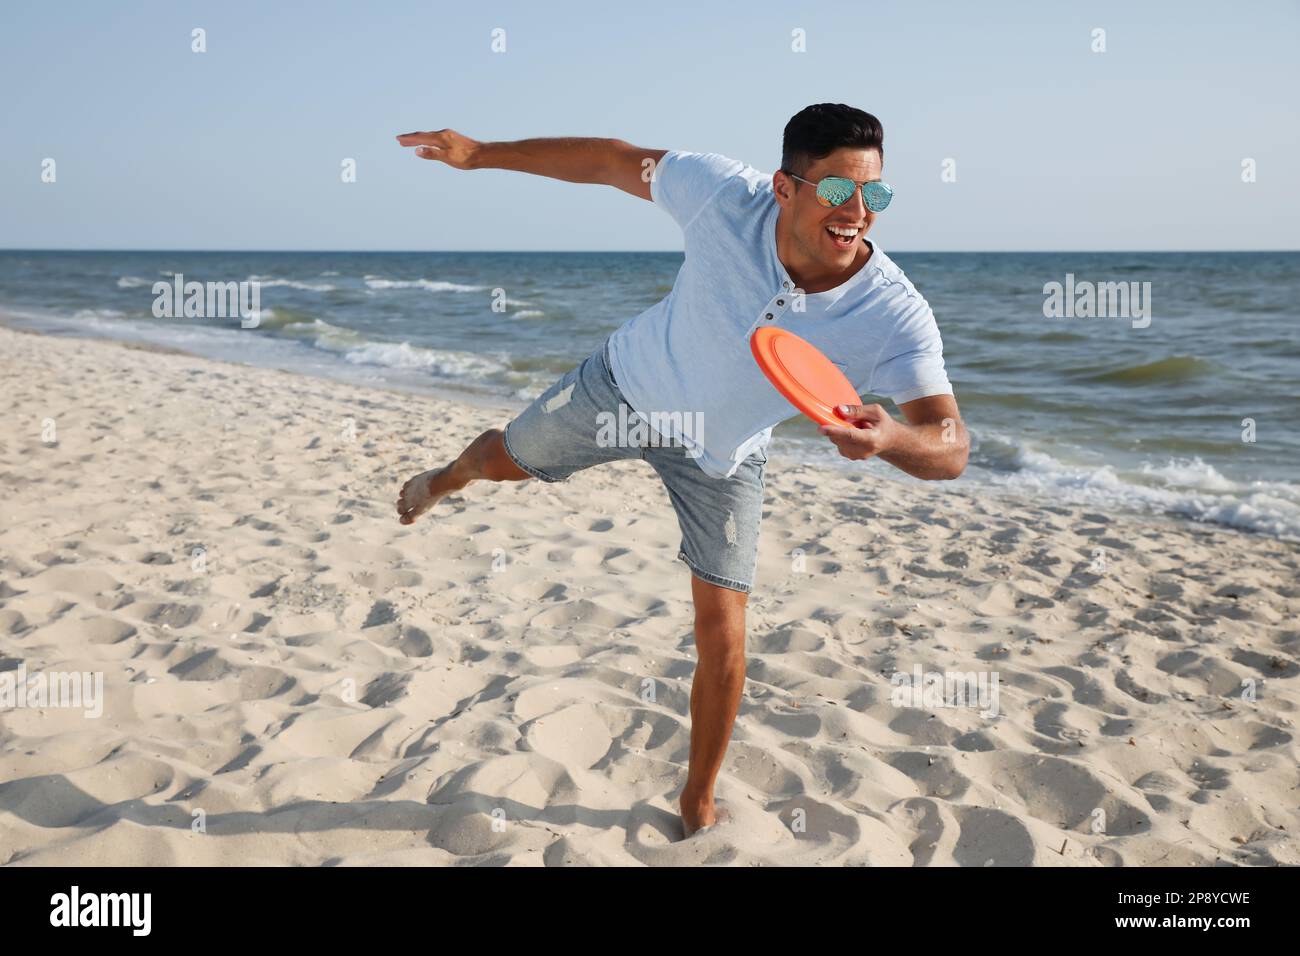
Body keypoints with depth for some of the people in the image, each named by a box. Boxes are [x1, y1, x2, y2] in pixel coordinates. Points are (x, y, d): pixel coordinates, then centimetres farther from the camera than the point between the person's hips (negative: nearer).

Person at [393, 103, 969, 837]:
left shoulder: (896, 317, -36)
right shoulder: (727, 195, -33)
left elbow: (952, 446, -43)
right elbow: (616, 161, -15)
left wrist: (891, 439, -66)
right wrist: (480, 153, -10)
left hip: (721, 458, -1)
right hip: (630, 385, 1)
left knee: (723, 636, -4)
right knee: (504, 459, 23)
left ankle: (699, 803, 23)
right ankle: (444, 481, 64)